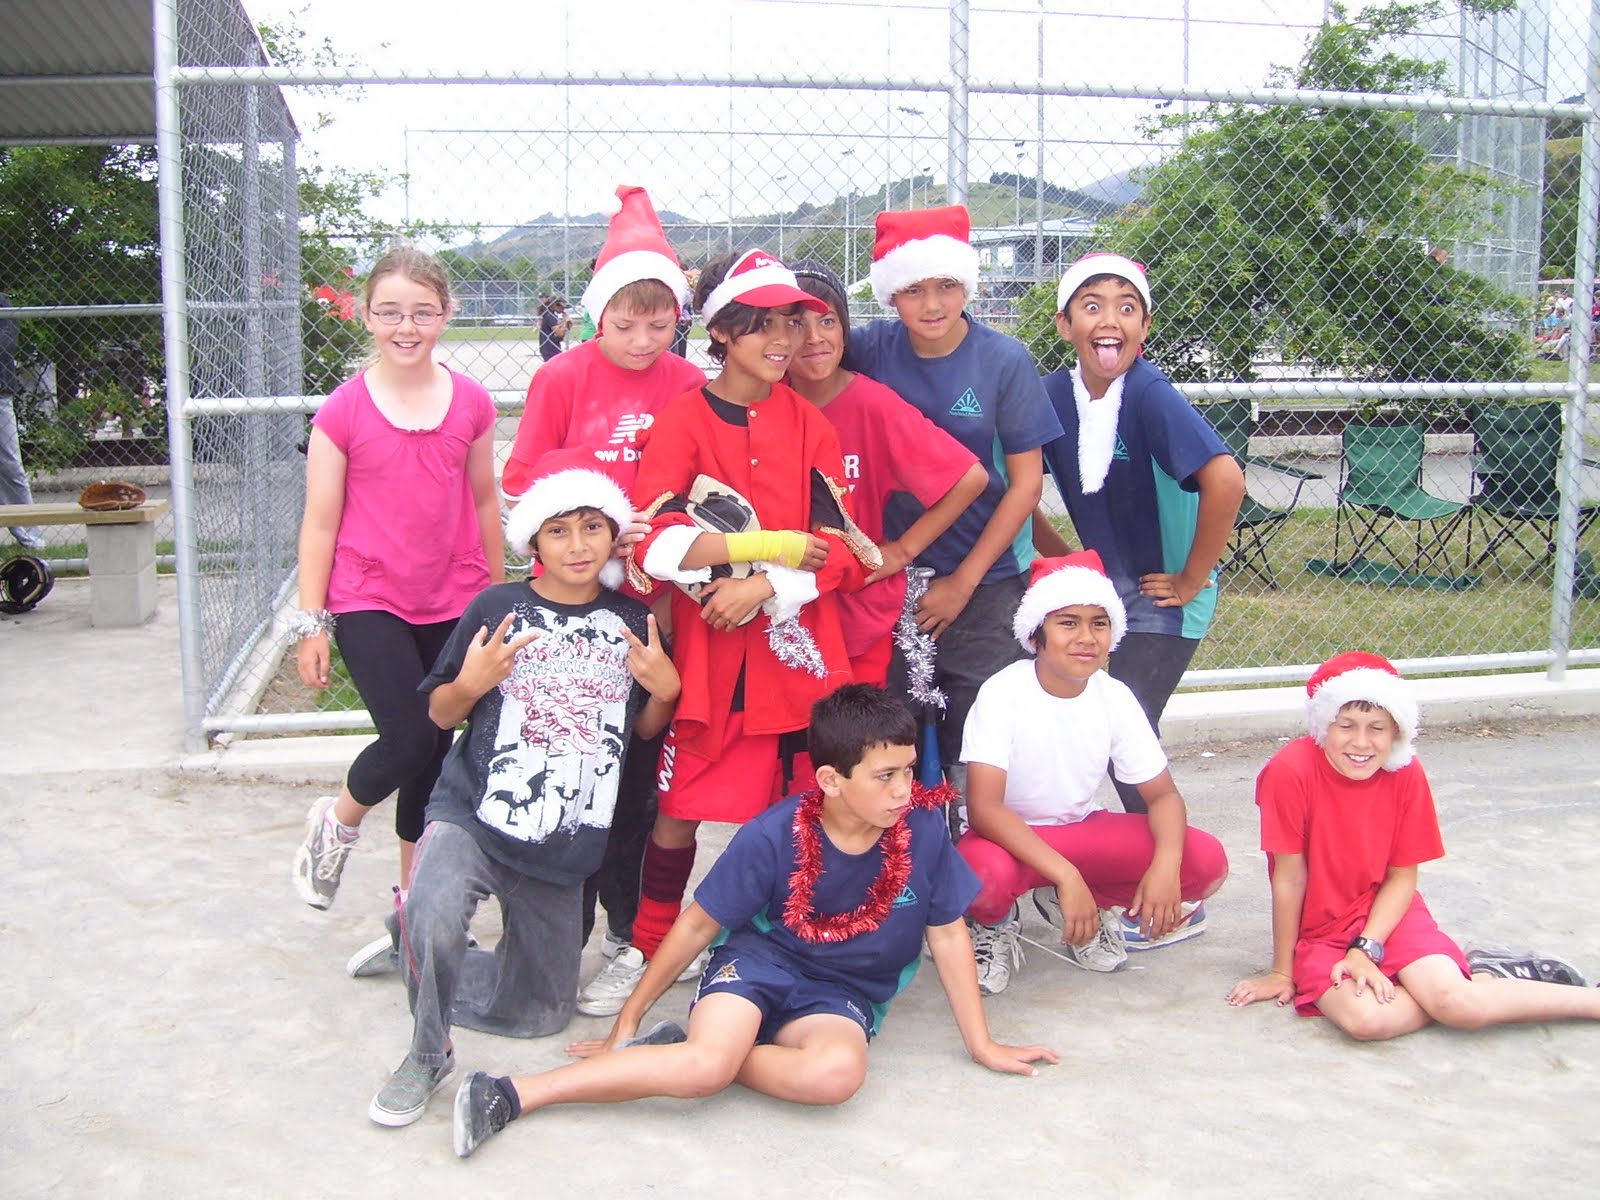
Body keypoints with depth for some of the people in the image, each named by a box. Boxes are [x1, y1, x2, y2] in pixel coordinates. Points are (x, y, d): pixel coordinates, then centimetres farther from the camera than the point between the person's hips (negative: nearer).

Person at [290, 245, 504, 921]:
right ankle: (337, 823, 18)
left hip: (452, 602, 3)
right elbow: (319, 522, -3)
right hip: (368, 602, -3)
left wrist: (499, 594, 14)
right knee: (410, 742, -15)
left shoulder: (471, 403, 0)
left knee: (434, 750, 10)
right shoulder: (343, 411, -7)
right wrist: (312, 623, -4)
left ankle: (414, 895, 29)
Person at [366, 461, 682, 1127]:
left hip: (565, 845, 4)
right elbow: (440, 713, 5)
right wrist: (471, 683, -16)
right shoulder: (498, 608, -3)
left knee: (541, 1013, 12)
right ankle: (426, 1056, -8)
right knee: (434, 915, -36)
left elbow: (646, 728, 15)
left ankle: (417, 952, 36)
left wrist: (665, 690, -5)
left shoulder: (633, 624, 5)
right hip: (473, 816, -3)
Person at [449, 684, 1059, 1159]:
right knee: (710, 1063, -34)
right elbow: (698, 924, -6)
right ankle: (510, 1094, -27)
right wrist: (628, 1019, -1)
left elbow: (947, 933, -2)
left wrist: (982, 1044, 3)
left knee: (837, 1073, -34)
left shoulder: (923, 826, -14)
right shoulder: (773, 837, -17)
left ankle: (681, 1049, -15)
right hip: (760, 959, -2)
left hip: (841, 993, 2)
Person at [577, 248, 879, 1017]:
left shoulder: (809, 424, 8)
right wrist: (781, 545, -15)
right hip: (706, 650, -2)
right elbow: (654, 541, -14)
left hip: (797, 647, 2)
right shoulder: (684, 418, 0)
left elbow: (840, 547, 1)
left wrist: (764, 586, -15)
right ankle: (646, 951, 20)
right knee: (679, 808, 3)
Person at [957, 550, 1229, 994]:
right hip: (1010, 839, -4)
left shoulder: (1113, 697, -8)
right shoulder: (1003, 693, -21)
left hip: (1082, 831, 5)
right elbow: (983, 808, -28)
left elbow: (1163, 794, -6)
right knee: (985, 873, -41)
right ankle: (997, 924, -3)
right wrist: (1066, 875, -38)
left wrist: (1166, 862, -28)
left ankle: (1095, 906, 6)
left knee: (1206, 861, -17)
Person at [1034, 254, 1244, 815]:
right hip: (1104, 586, 6)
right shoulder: (1054, 395, -6)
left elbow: (1226, 481, -33)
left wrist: (1192, 579, -23)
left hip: (1164, 595, -5)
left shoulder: (1149, 393, -23)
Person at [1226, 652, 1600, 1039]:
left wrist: (1365, 949, -16)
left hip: (1387, 914, 2)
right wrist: (1282, 972, -7)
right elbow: (1289, 879, -16)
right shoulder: (1291, 771, -22)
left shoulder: (1406, 774, -10)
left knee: (1457, 1004, -24)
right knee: (1367, 1019, -29)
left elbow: (1402, 877, -3)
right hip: (1317, 932, -1)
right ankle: (1477, 976, -4)